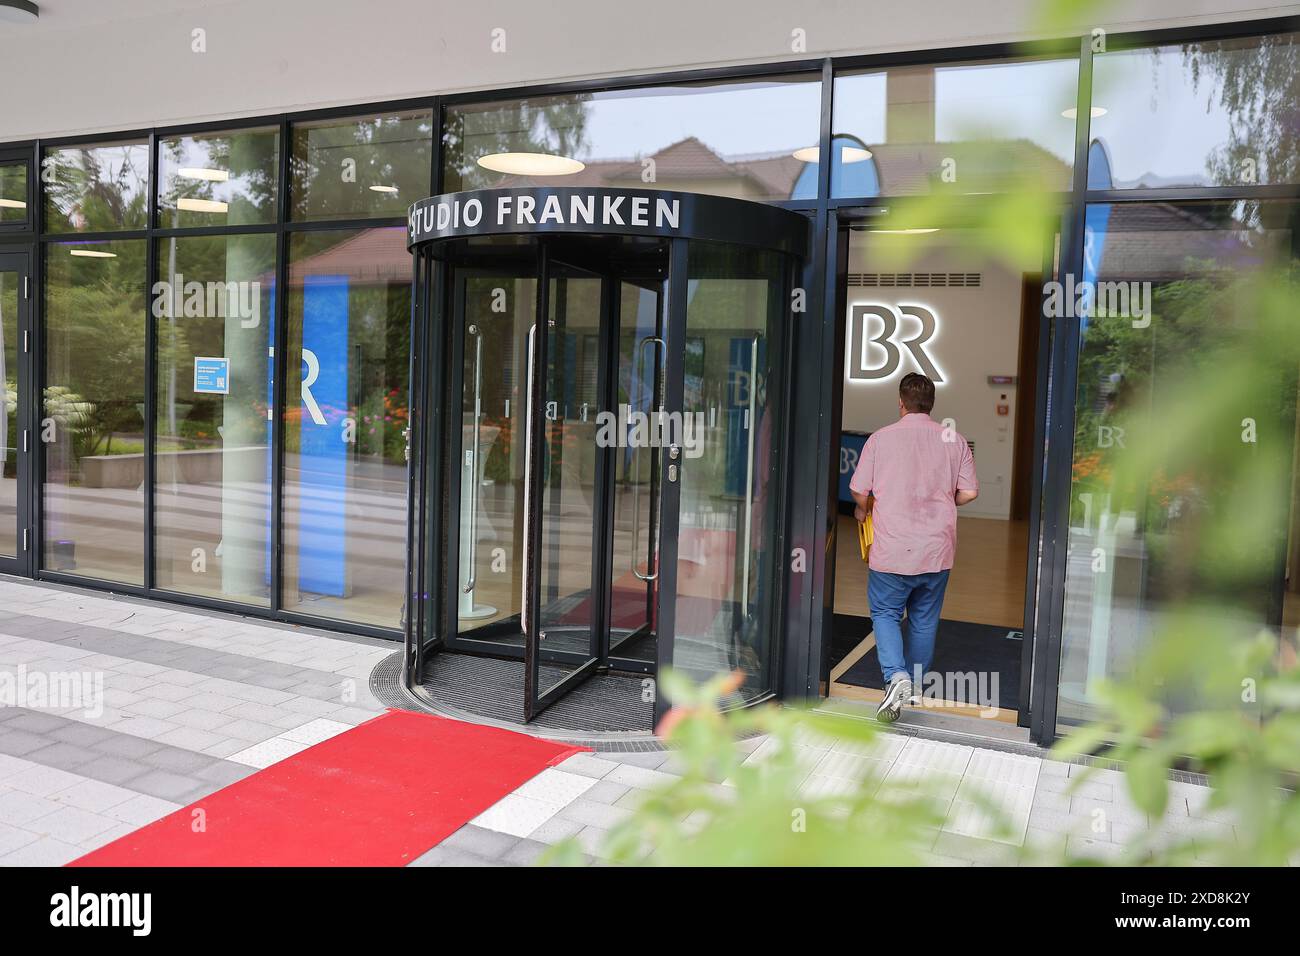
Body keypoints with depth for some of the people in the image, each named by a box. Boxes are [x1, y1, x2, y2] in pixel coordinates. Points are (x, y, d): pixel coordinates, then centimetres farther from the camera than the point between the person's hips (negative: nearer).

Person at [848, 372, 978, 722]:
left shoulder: (881, 438, -5)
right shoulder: (954, 440, 1)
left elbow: (859, 489, -4)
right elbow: (969, 492, 1)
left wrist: (863, 510, 19)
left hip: (892, 550, -3)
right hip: (937, 550, 3)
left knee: (885, 614, 10)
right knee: (924, 621, 16)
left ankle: (896, 676, -10)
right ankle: (915, 688, 27)